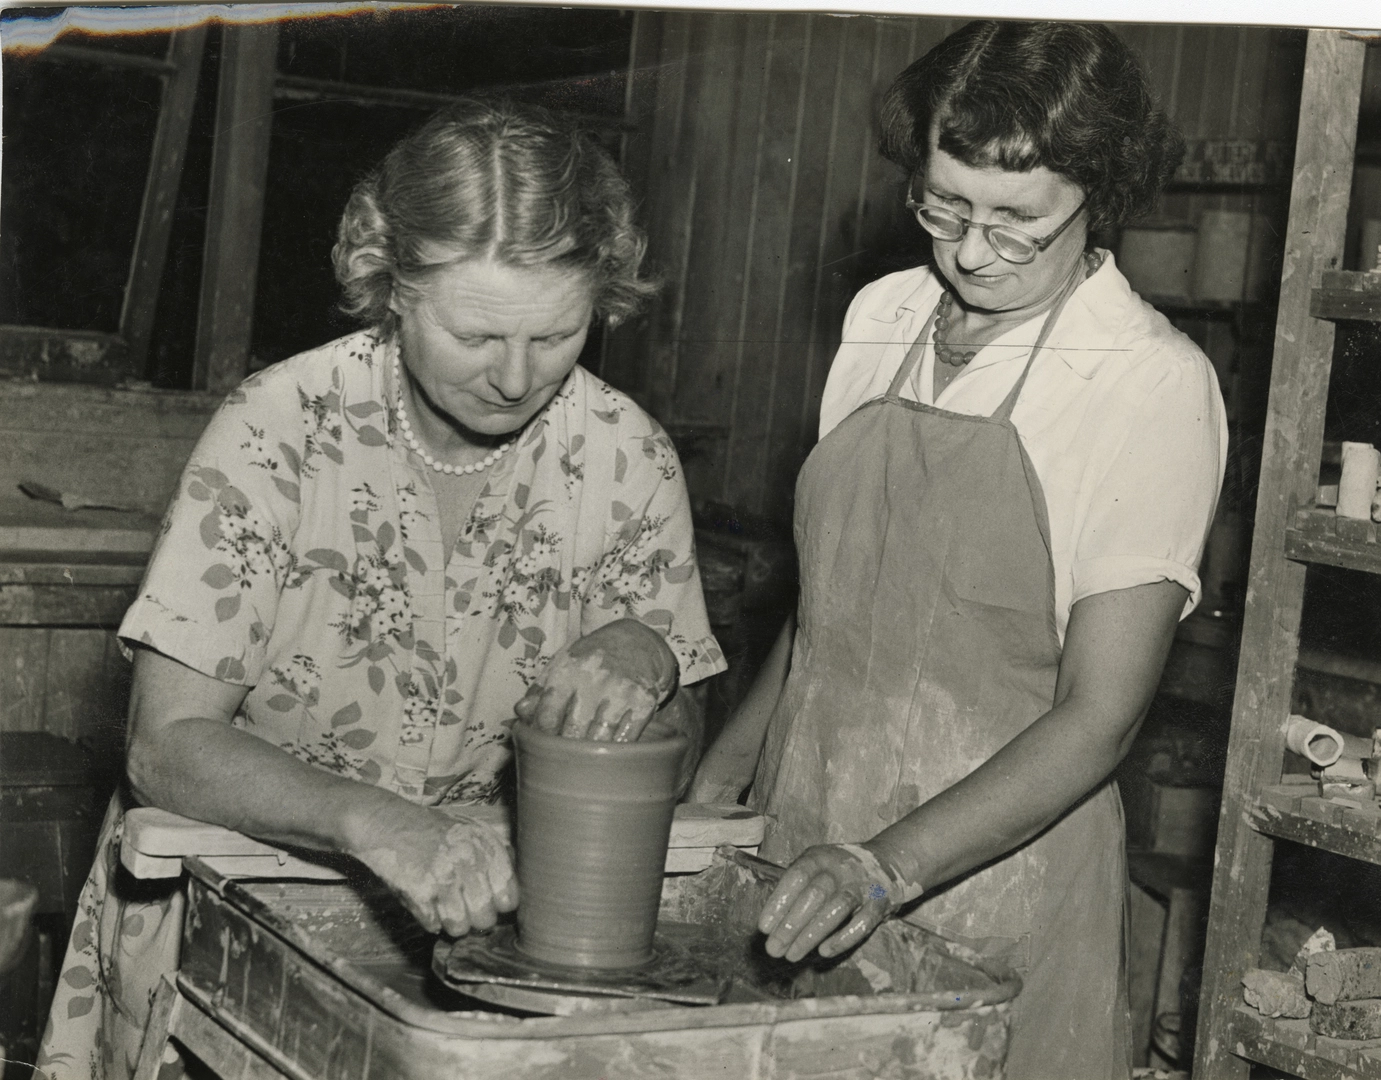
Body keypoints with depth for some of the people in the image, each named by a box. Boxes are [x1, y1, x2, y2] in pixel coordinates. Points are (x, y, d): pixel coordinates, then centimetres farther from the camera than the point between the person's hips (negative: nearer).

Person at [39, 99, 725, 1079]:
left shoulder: (629, 458, -4)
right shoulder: (277, 431, -14)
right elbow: (168, 748, -17)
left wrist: (646, 659, -20)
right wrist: (369, 820, -35)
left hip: (489, 892, 2)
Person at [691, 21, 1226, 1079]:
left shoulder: (1155, 384, -12)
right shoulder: (880, 319, 5)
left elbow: (1097, 720, -15)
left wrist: (886, 868, -24)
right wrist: (728, 763, 9)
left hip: (994, 863, -5)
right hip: (804, 840, 5)